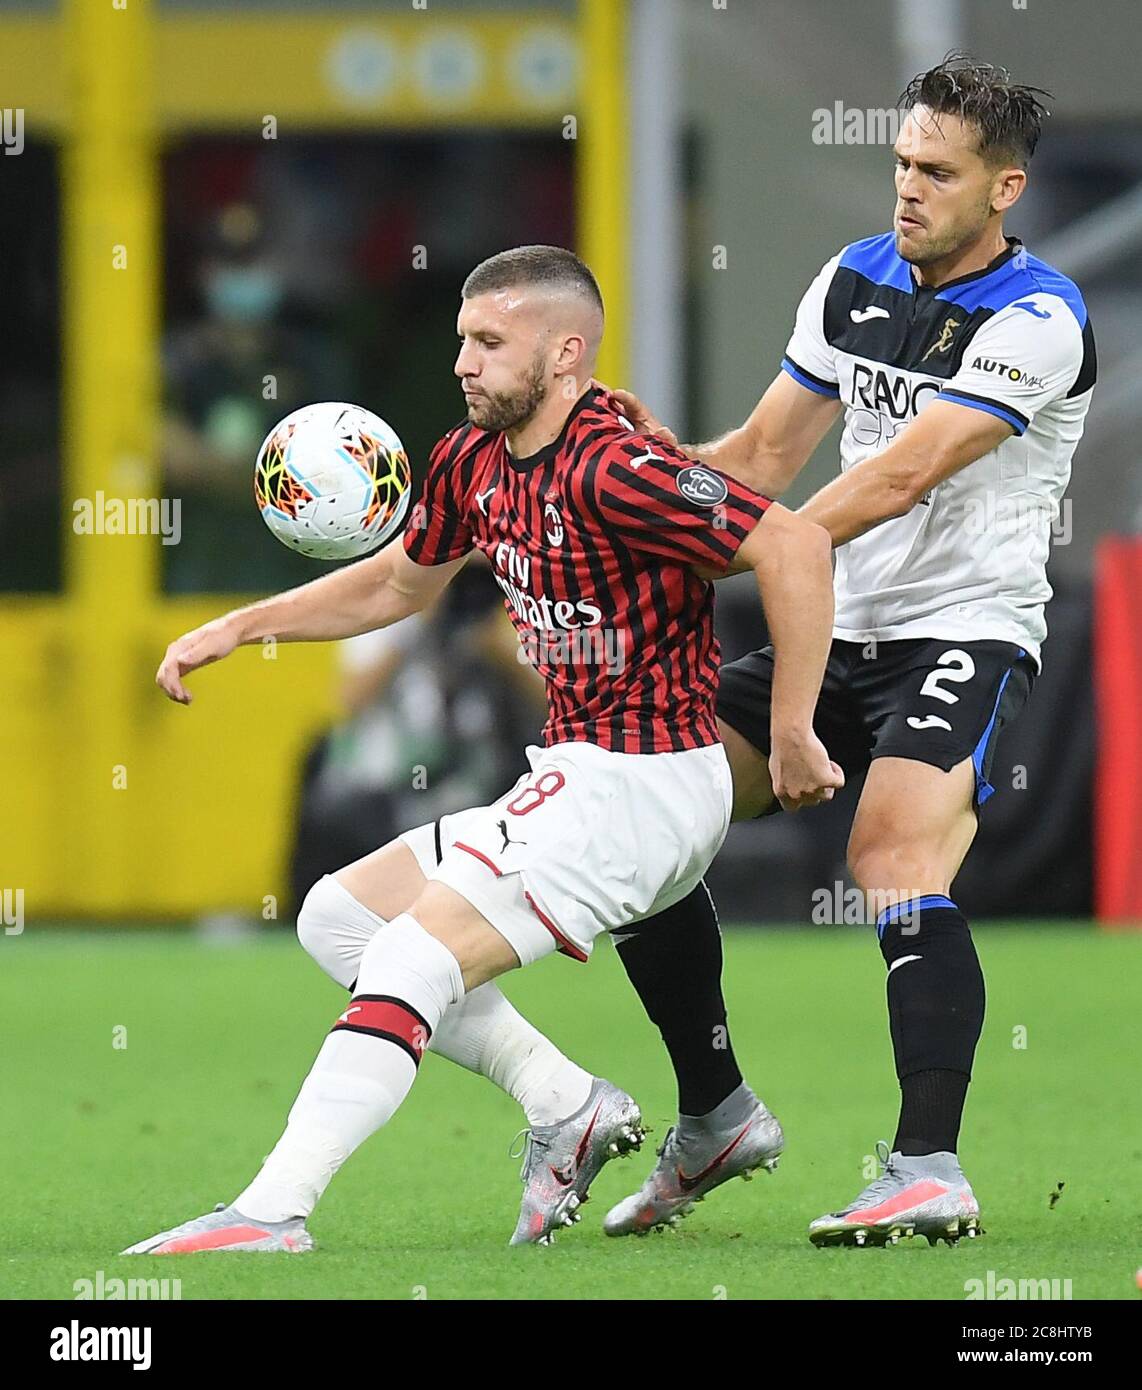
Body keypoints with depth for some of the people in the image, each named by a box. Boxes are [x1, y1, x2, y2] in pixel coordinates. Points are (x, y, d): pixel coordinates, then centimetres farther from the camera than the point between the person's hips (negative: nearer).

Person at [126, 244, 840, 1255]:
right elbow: (401, 582, 28)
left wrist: (791, 737, -21)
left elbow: (794, 546, -24)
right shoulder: (476, 461, 9)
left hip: (641, 786, -10)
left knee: (411, 962, -18)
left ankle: (273, 1210, -22)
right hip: (572, 778, 10)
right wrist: (239, 628, 20)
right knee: (341, 912, 13)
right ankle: (571, 1109, 6)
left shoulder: (612, 471, -20)